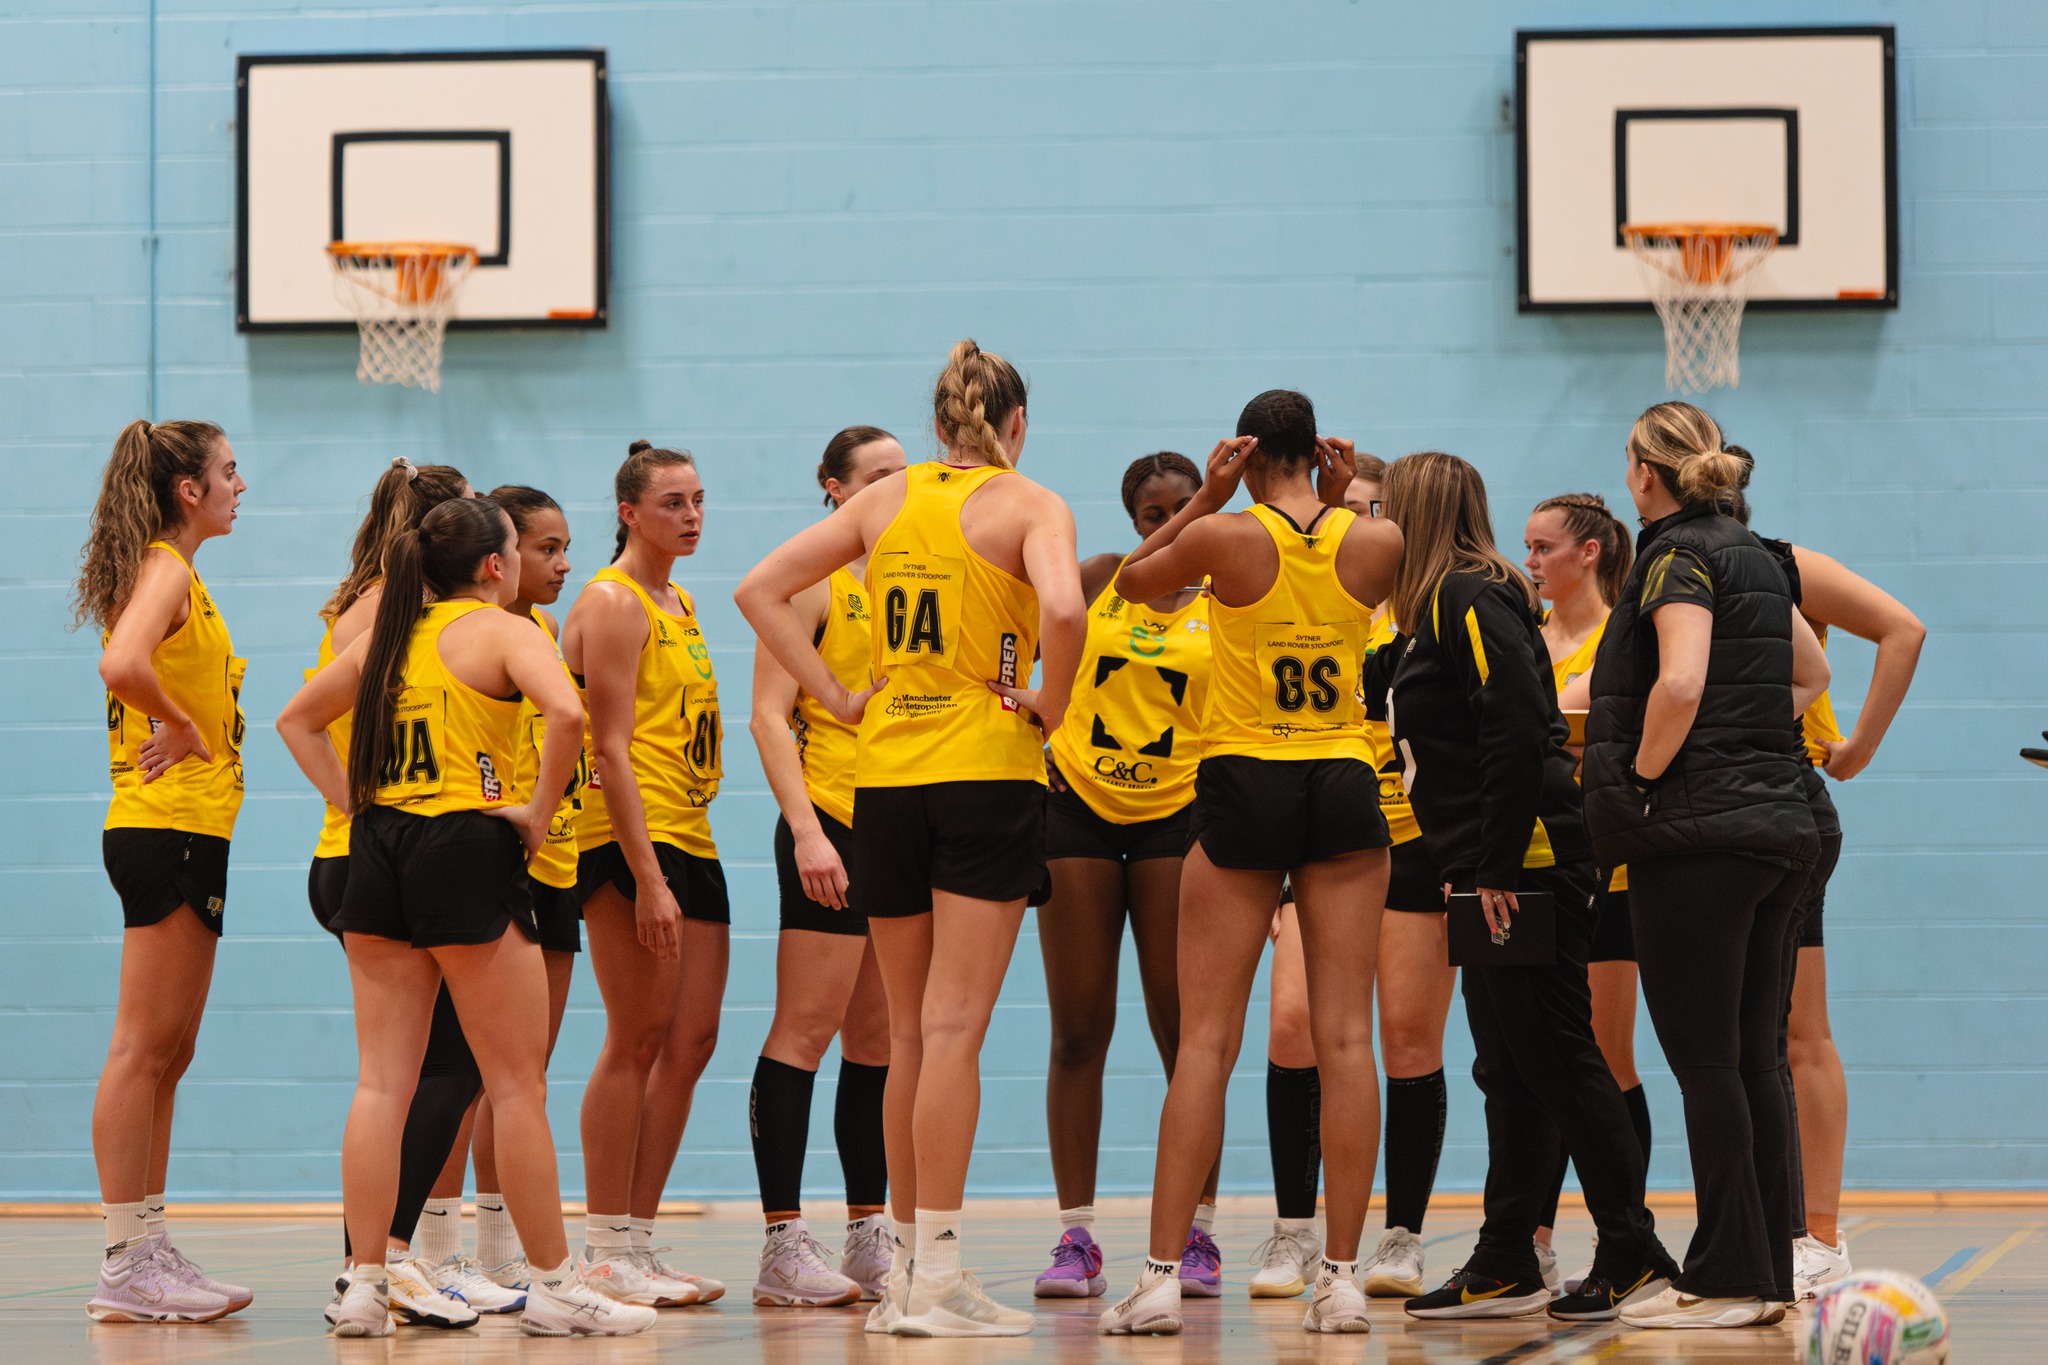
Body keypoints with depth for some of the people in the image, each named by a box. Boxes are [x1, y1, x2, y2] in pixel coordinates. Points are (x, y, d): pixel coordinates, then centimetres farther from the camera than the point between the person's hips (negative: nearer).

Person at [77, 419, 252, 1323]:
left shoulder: (174, 573, 18)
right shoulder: (167, 571, -11)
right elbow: (121, 664, -29)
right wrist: (181, 730, -16)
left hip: (184, 831, 10)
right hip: (172, 830, -10)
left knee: (166, 1053, 11)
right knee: (144, 1051, -8)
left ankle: (148, 1251, 15)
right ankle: (126, 1265, -7)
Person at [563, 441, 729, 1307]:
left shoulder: (681, 603, 19)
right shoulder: (613, 603, -8)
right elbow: (612, 748, -15)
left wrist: (679, 866, 16)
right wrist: (647, 878, -21)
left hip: (691, 842, 9)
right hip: (633, 841, -9)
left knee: (692, 1040, 6)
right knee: (637, 1041, -7)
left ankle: (636, 1241, 11)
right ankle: (605, 1250, -3)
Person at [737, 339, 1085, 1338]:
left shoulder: (886, 500, 10)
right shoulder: (1030, 505, -4)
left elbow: (759, 590, 8)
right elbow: (1063, 608, -24)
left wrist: (839, 697, 7)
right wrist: (1052, 705, -8)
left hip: (885, 777, 4)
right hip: (988, 775, -4)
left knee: (910, 1034, 13)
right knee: (953, 1028, -7)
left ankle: (906, 1262, 18)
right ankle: (935, 1277, -11)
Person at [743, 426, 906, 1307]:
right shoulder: (814, 580, -3)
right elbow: (769, 715, -9)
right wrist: (806, 830, -18)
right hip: (833, 822, -7)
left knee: (880, 1040, 9)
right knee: (806, 1028, -8)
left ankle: (871, 1242, 13)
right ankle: (783, 1247, -9)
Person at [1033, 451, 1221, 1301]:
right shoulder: (1100, 580, 6)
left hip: (1176, 814, -1)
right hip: (1079, 806, 1)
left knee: (1183, 1032, -2)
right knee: (1078, 1031, 1)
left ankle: (1197, 1235, 4)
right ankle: (1076, 1238, 4)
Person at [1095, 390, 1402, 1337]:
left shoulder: (1224, 538, -8)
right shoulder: (1374, 543, -1)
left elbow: (1131, 580, 11)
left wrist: (1206, 498, 5)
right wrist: (1337, 504, 11)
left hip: (1243, 790, -2)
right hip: (1344, 793, 2)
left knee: (1206, 1039, -1)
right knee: (1344, 1037, 1)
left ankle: (1162, 1275, -5)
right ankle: (1341, 1276, -1)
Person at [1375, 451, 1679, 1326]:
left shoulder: (1469, 600, -12)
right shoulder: (1439, 610, 18)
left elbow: (1516, 737, -21)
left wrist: (1495, 870, -21)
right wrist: (1468, 869, 15)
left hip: (1531, 865, -10)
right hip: (1495, 875, 10)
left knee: (1556, 1059, -7)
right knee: (1508, 1071, 10)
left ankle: (1634, 1256, -2)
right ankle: (1506, 1268, 14)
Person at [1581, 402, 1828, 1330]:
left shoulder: (1676, 556, -9)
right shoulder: (1753, 557, 17)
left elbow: (1680, 682, -24)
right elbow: (1810, 674, 29)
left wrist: (1644, 774, -12)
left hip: (1697, 833, -9)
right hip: (1777, 823, 9)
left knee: (1704, 1061, -6)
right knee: (1752, 1060, 10)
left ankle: (1729, 1279, -6)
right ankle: (1768, 1271, 12)